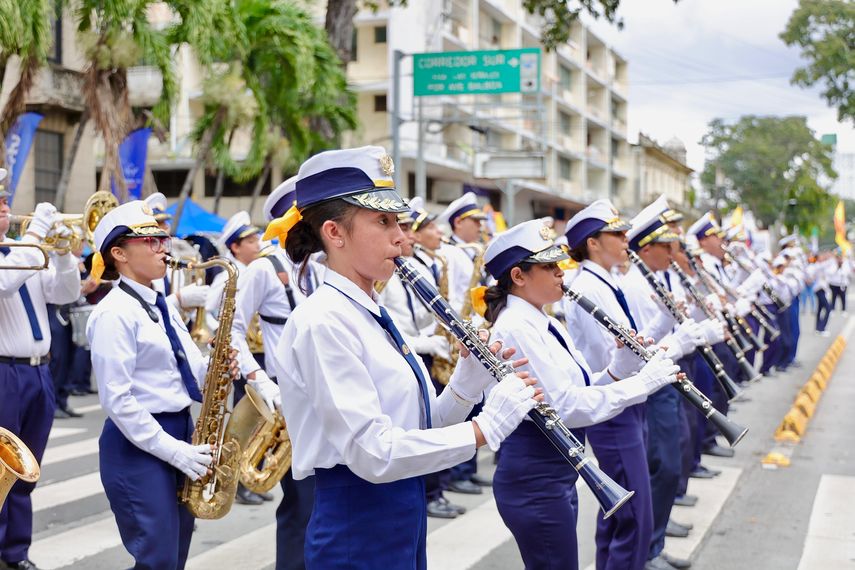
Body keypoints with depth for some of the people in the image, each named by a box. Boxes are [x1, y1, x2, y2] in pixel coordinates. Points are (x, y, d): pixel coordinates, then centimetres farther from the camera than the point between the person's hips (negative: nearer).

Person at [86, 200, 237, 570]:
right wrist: (173, 450, -20)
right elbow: (117, 400, -19)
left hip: (181, 432, 9)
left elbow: (190, 370, 16)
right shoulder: (114, 313, -14)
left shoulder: (162, 306, 13)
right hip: (138, 445, -9)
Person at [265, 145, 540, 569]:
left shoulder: (373, 316, 9)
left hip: (402, 522, 9)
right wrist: (487, 427, -22)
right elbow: (373, 453, -25)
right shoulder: (323, 321, -18)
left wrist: (470, 380, -4)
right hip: (355, 532, -9)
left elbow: (415, 429, 11)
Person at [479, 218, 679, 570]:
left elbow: (581, 393, 13)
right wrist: (643, 382, -21)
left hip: (557, 474, 10)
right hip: (534, 479, -10)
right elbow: (565, 406, -24)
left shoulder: (547, 325, 12)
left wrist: (621, 366, -4)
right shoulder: (516, 328, -18)